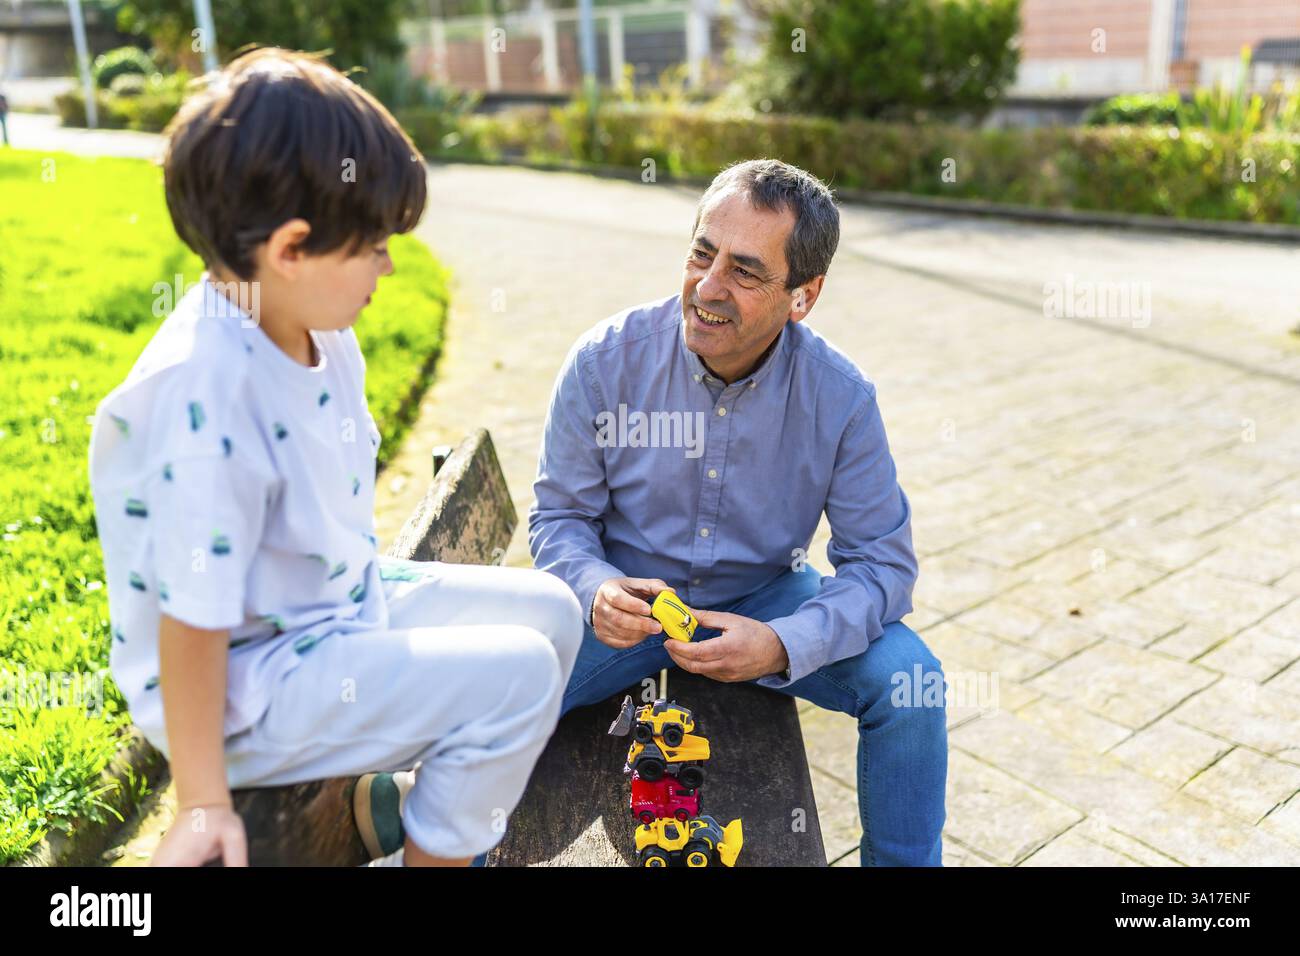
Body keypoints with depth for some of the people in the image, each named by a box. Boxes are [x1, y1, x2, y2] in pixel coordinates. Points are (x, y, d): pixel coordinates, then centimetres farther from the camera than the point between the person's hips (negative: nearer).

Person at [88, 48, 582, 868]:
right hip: (248, 684, -9)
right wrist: (204, 802, -18)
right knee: (516, 676, -19)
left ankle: (468, 798, 22)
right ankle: (433, 848, 6)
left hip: (342, 602, 9)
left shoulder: (318, 332, -3)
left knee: (551, 610, 8)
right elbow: (192, 619, -25)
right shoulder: (206, 400, -30)